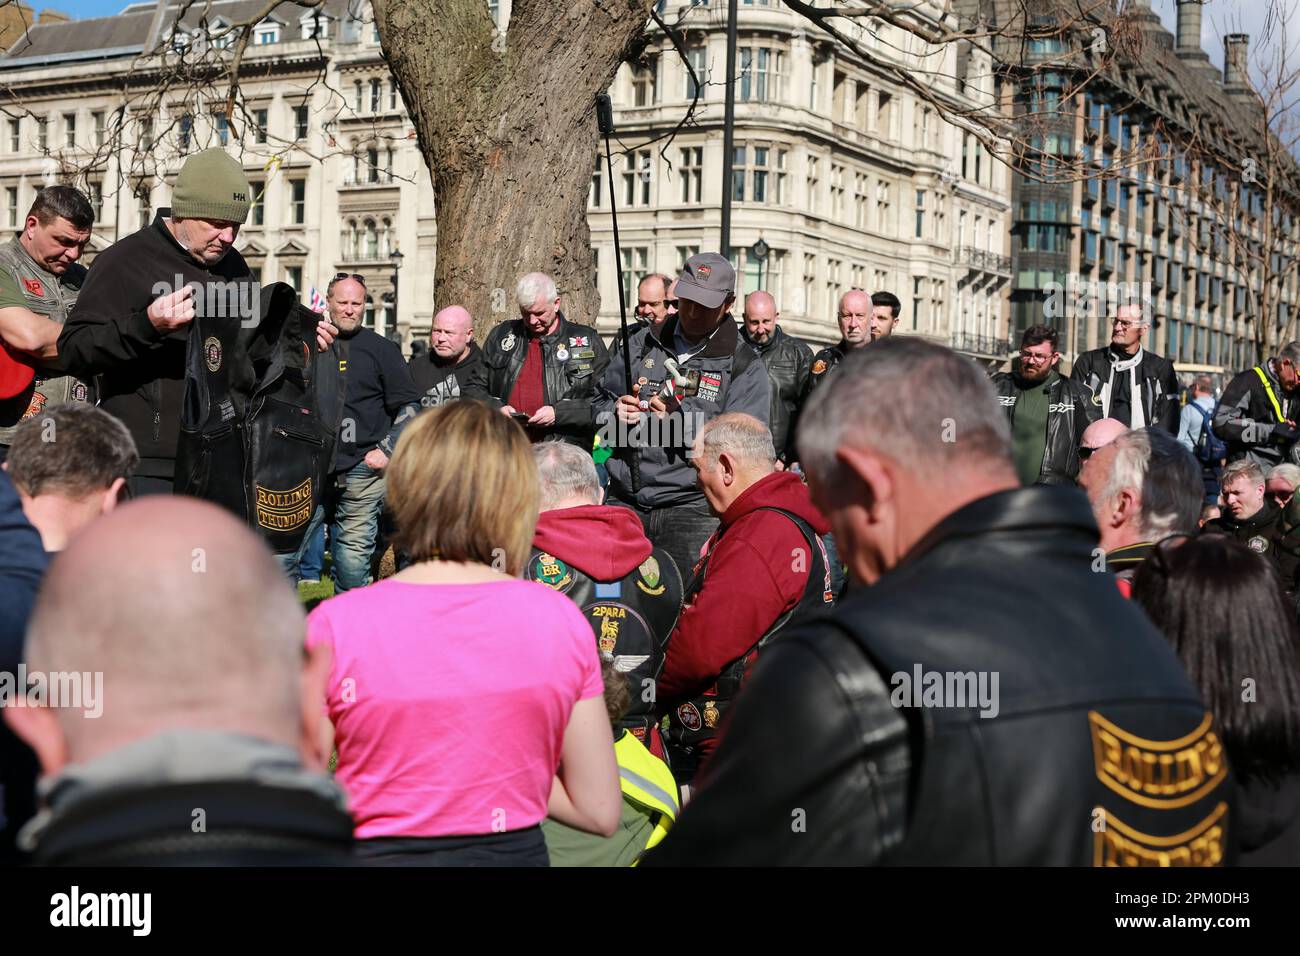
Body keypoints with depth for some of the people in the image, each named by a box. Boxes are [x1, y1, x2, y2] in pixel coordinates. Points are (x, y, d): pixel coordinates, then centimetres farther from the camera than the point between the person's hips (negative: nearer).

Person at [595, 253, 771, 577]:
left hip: (692, 510, -3)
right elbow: (600, 403, 21)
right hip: (624, 503, 4)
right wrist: (615, 414, -3)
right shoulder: (643, 345, 14)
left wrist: (681, 418, -19)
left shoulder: (745, 368, 1)